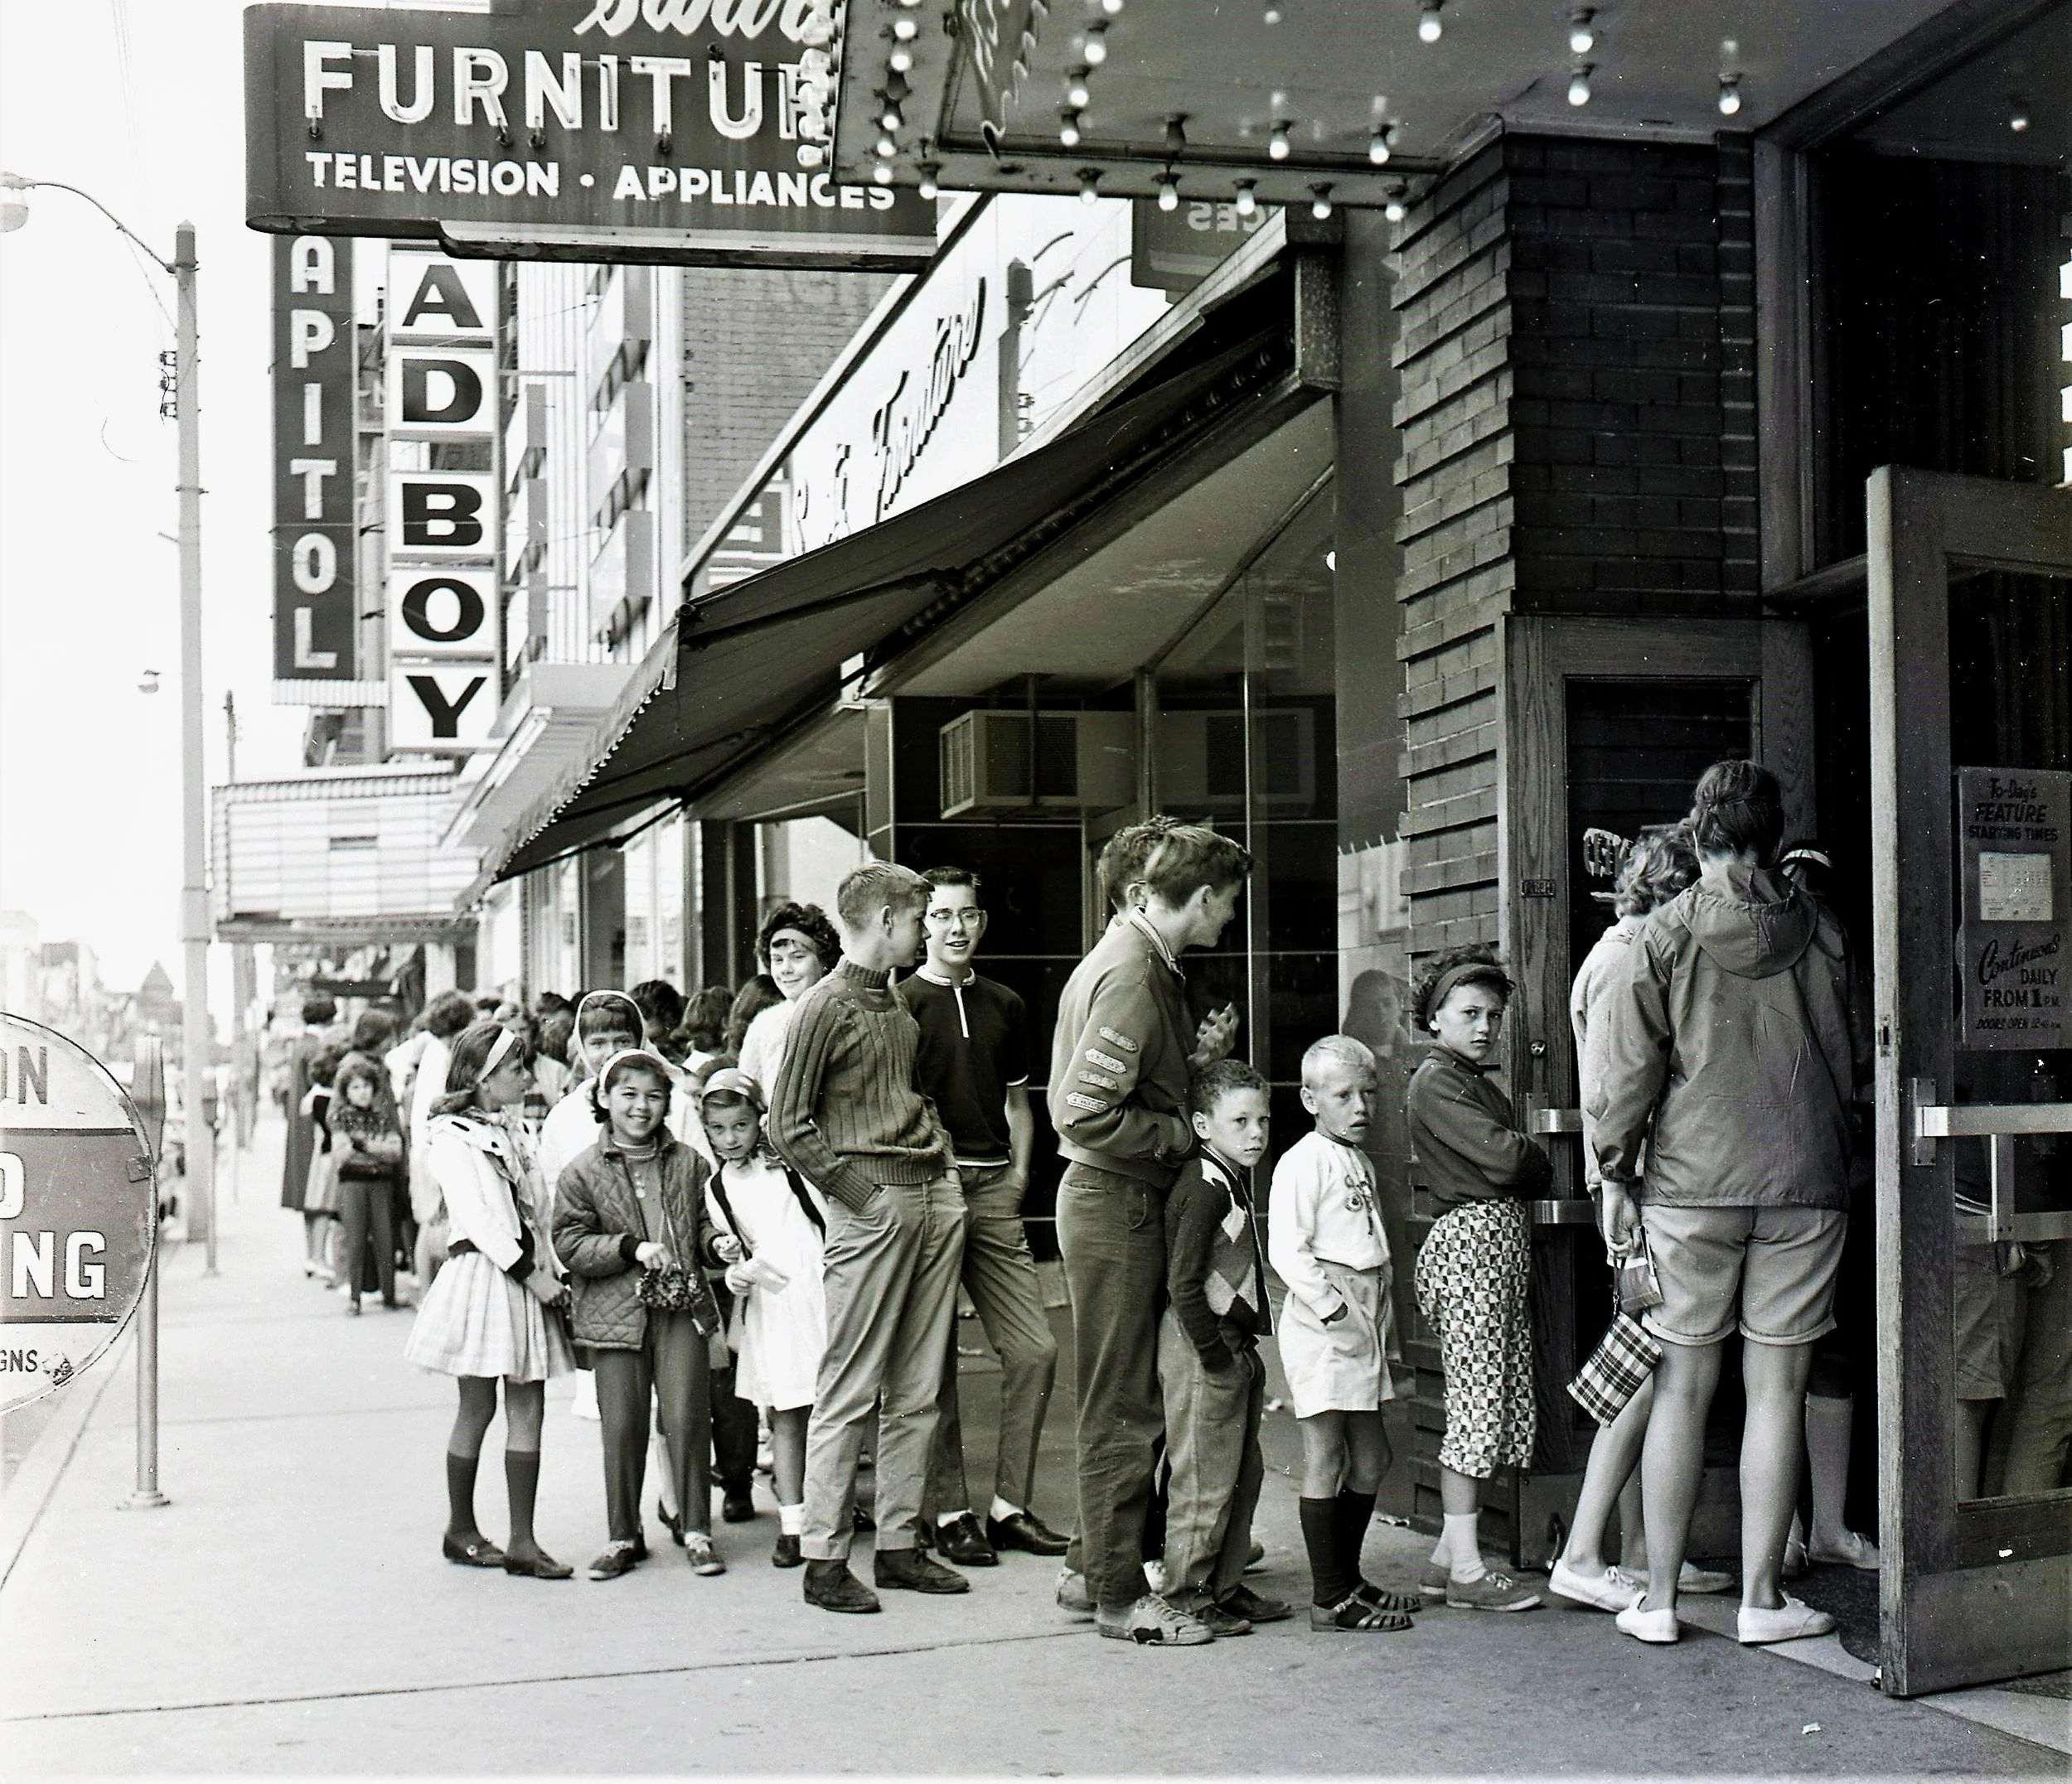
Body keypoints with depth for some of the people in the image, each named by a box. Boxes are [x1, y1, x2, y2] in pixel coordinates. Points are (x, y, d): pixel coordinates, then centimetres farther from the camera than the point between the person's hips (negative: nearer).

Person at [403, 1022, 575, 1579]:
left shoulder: (505, 1133, 19)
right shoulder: (451, 1136, -6)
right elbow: (480, 1219, -14)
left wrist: (550, 1271, 4)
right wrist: (530, 1275, -16)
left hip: (526, 1278, 7)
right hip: (481, 1277, -7)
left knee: (528, 1407, 2)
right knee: (478, 1407, 1)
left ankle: (522, 1541, 2)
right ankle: (460, 1529, 16)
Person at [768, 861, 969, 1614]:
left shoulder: (897, 1005, 19)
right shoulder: (825, 1007, -6)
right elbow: (788, 1123, -8)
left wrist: (941, 1154, 13)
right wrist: (853, 1187, -13)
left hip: (936, 1194, 8)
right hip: (873, 1203, -8)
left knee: (918, 1389, 9)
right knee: (849, 1391, -5)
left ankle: (899, 1544, 16)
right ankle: (824, 1559, 0)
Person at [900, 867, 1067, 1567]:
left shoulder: (1005, 1005, 16)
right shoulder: (900, 1003, -1)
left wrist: (1019, 1175, 12)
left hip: (994, 1189, 5)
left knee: (1035, 1349, 0)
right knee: (934, 1361, 1)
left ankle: (1011, 1506, 11)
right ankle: (949, 1512, 10)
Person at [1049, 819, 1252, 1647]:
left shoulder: (1144, 961, 13)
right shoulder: (1130, 974, -20)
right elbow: (1088, 1114, -26)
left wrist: (1194, 1057, 7)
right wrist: (1181, 1134, -15)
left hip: (1120, 1202, 10)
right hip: (1115, 1204, -10)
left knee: (1122, 1401, 17)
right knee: (1123, 1408, -2)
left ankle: (1092, 1570, 26)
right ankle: (1118, 1594, 7)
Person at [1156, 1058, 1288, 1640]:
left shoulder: (1235, 1180, 13)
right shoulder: (1203, 1189, -18)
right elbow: (1182, 1285, -22)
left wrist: (1245, 1347, 13)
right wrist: (1215, 1356, -19)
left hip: (1236, 1347, 10)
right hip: (1202, 1351, -10)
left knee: (1245, 1471, 16)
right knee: (1205, 1479, -2)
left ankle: (1226, 1585, 26)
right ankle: (1188, 1594, 8)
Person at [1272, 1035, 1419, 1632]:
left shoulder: (1361, 1163, 18)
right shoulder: (1303, 1162, -10)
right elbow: (1287, 1252, -18)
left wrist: (1384, 1329, 19)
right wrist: (1334, 1307, -20)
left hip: (1361, 1328, 9)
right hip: (1320, 1327, -9)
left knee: (1371, 1459, 13)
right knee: (1325, 1459, -5)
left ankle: (1349, 1578, 25)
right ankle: (1330, 1598, -1)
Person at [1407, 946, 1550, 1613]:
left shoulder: (1479, 1083, 24)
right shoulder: (1436, 1081, -6)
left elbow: (1517, 1170, 18)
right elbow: (1504, 1157, -16)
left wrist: (1524, 1168, -2)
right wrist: (1540, 1163, 1)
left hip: (1504, 1244, 10)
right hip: (1471, 1238, -10)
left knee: (1499, 1404, 8)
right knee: (1477, 1402, -9)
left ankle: (1450, 1553, 14)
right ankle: (1466, 1567, -5)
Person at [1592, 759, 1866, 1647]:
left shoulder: (1663, 935, -4)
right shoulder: (1820, 932, 2)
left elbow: (1630, 1067, -5)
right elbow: (1856, 1062, 10)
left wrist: (1615, 1172, 5)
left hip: (1691, 1184, -1)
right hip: (1806, 1183, 1)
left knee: (1682, 1388, 5)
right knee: (1776, 1389, 6)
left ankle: (1659, 1599, 10)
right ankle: (1762, 1597, 11)